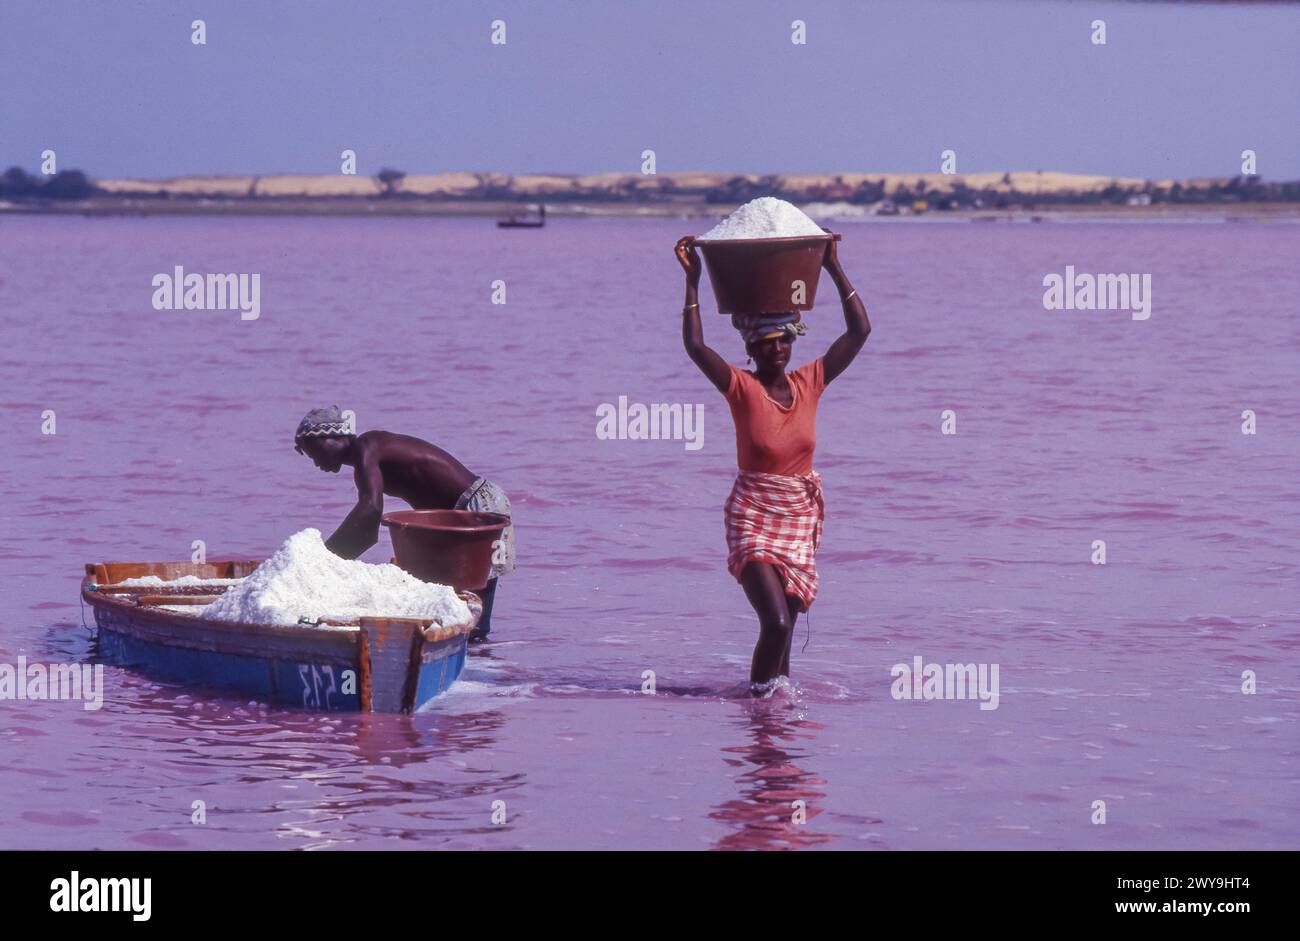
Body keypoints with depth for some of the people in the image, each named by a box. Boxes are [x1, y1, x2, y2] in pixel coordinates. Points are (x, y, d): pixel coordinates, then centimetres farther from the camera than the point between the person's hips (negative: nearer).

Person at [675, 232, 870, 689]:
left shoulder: (809, 383, 4)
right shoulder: (742, 388, -7)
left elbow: (859, 331, 4)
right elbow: (695, 345, -20)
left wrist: (834, 270, 2)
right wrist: (692, 280, -19)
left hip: (800, 518, 4)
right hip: (753, 519, -4)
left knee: (783, 626, 9)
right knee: (776, 622, -18)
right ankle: (757, 699, -2)